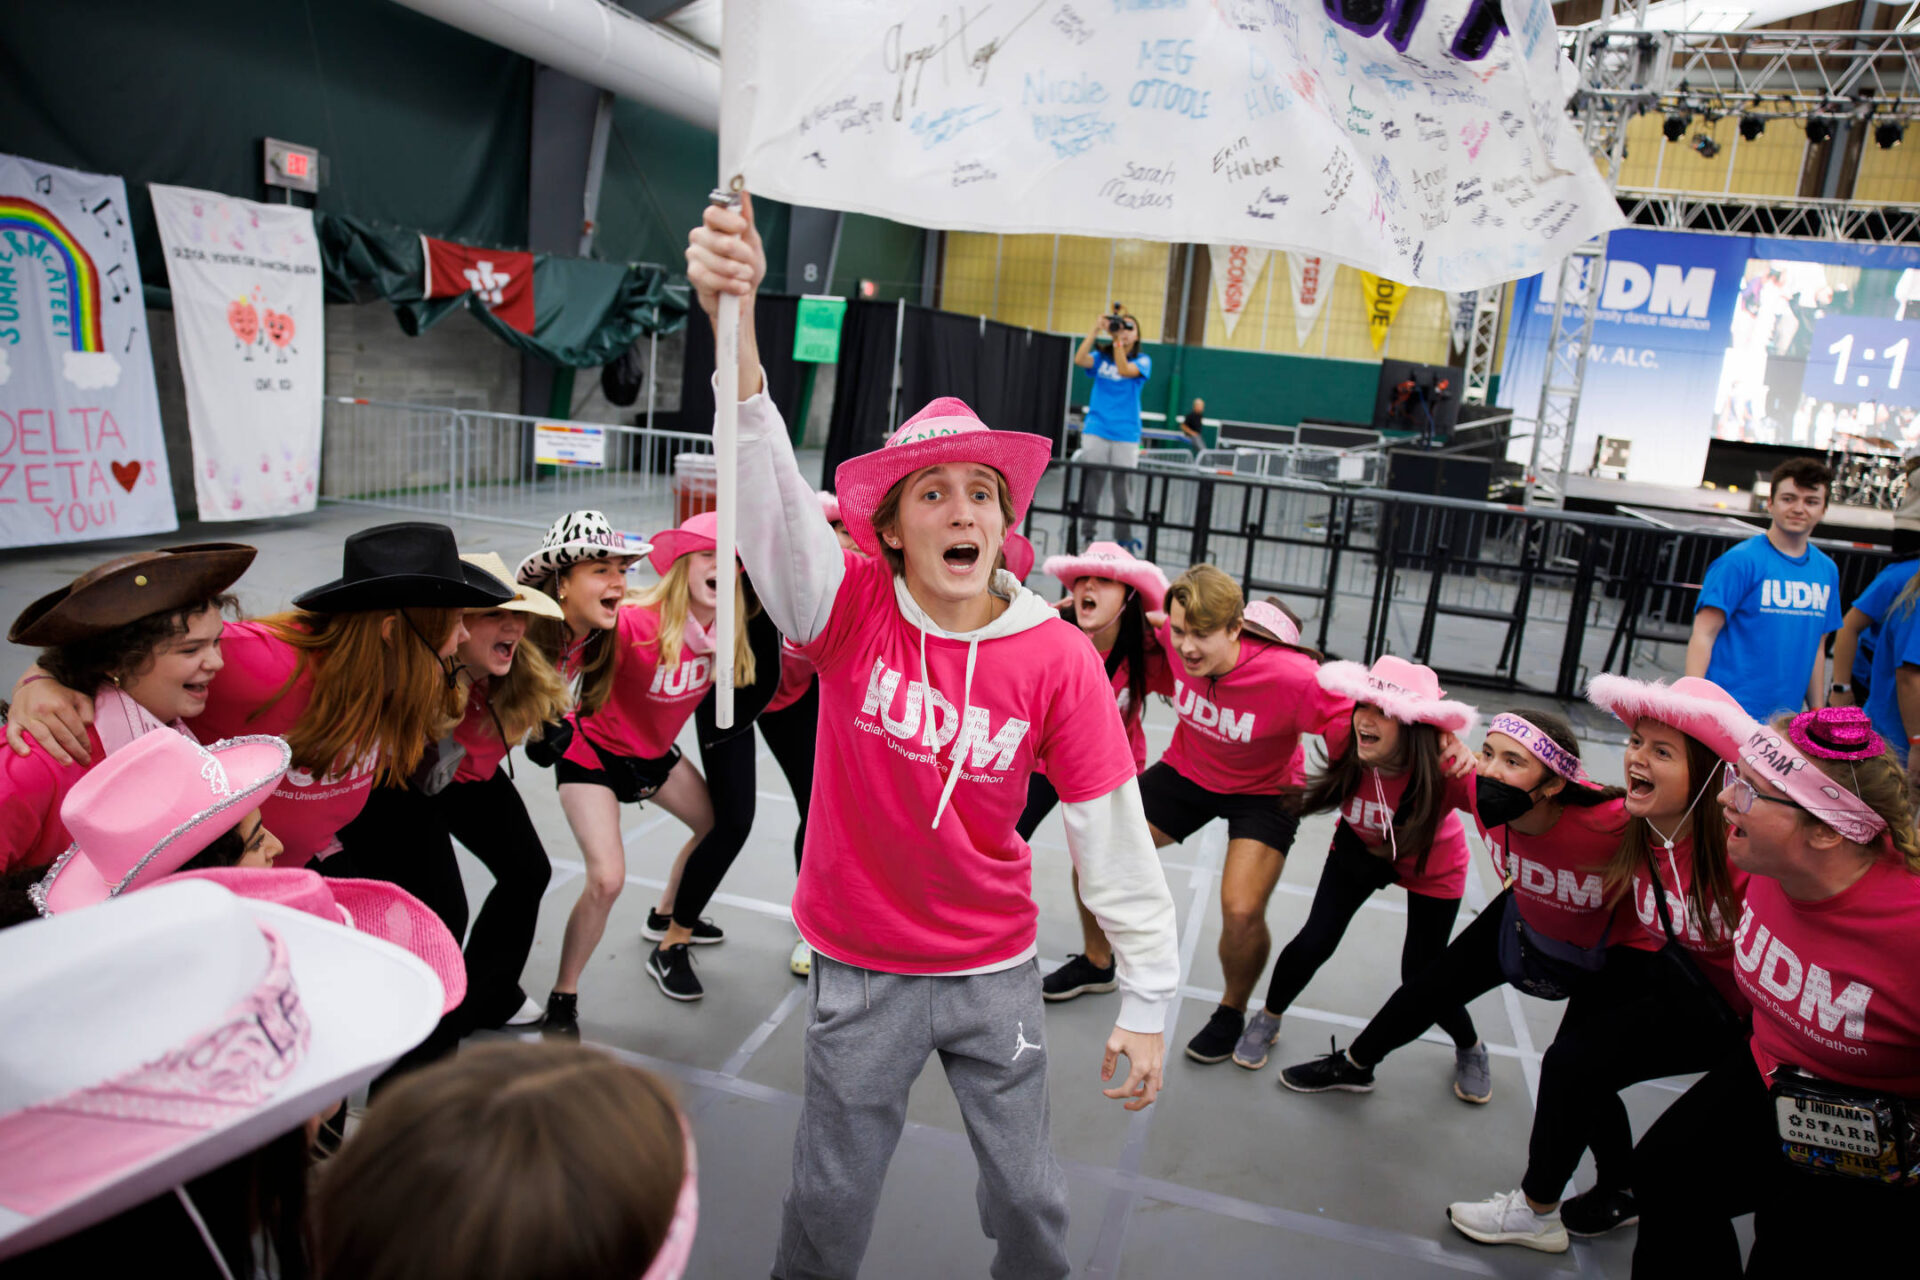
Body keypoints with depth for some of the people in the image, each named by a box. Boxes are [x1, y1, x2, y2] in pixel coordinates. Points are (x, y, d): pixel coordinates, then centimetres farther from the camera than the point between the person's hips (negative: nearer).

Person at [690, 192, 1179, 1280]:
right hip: (862, 969, -1)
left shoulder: (1059, 657, -13)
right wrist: (735, 328, -49)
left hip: (996, 968, 1)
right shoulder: (852, 610, -15)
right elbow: (770, 495, -33)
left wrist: (1149, 1001, -7)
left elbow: (1114, 835, -9)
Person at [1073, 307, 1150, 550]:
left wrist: (1117, 339, -18)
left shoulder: (1142, 361, 4)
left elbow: (1125, 370, -17)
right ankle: (1085, 535, 10)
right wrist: (1096, 329, -15)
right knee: (1091, 484, 2)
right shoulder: (1101, 357, 9)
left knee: (1123, 489, 1)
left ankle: (1123, 541, 10)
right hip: (1096, 430, 1)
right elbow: (1080, 359, -10)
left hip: (1125, 435, -1)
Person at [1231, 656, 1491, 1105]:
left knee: (1420, 980, 2)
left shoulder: (1444, 772, -40)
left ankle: (1470, 1048, 35)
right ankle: (1267, 1020, 24)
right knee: (1314, 943, -6)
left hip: (1432, 866, -2)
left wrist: (1475, 764, -52)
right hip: (1362, 848, 2)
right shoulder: (1349, 749, -33)